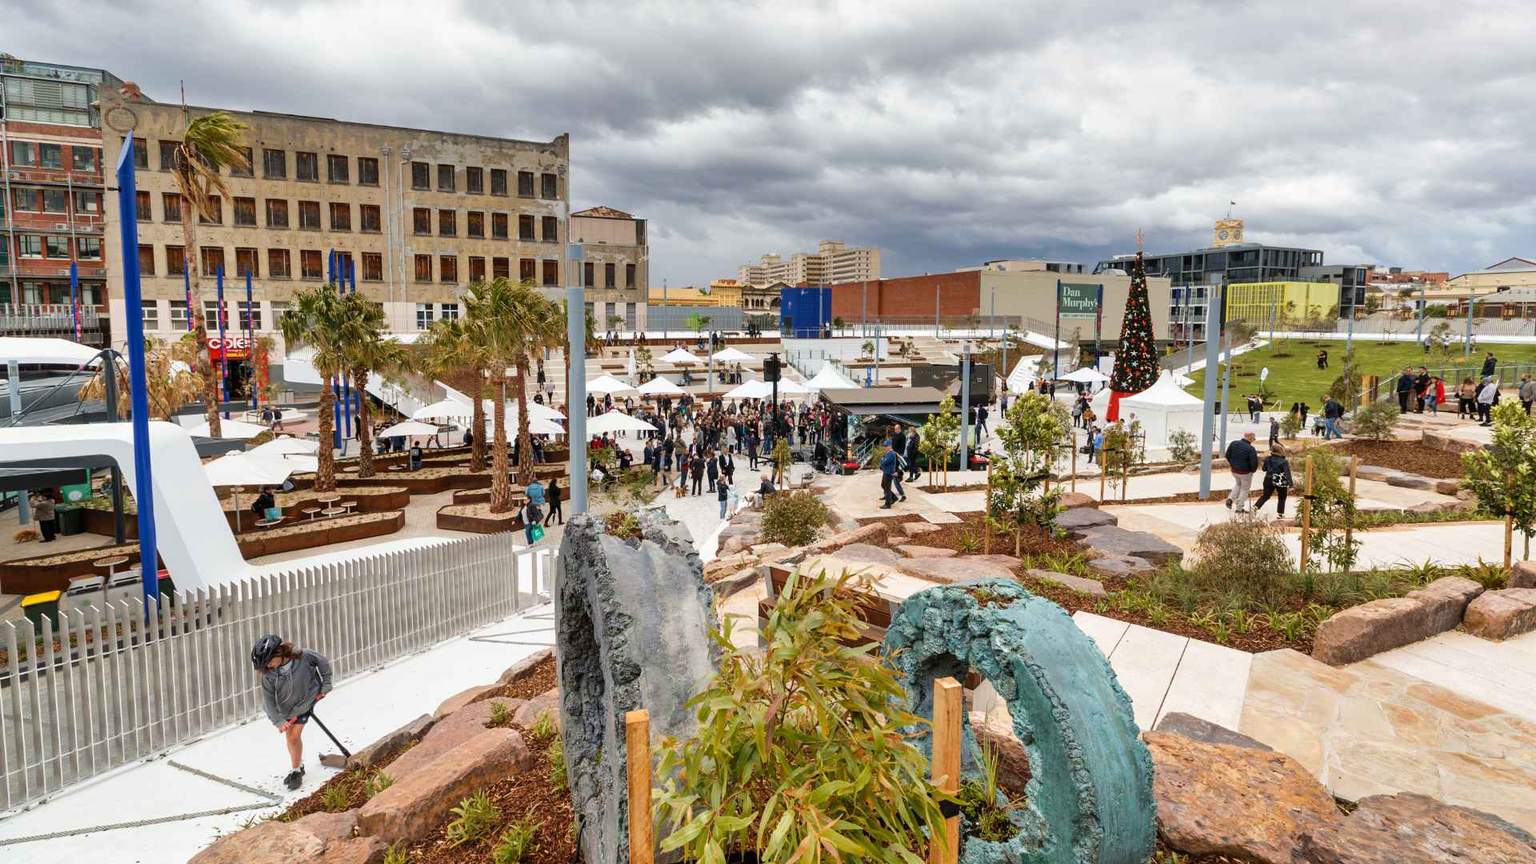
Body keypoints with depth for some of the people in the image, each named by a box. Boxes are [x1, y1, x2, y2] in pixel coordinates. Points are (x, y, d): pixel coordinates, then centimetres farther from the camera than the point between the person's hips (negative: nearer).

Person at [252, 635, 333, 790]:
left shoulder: (304, 658, -26)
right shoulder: (269, 675, -21)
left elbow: (324, 664, -8)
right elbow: (268, 700, -14)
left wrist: (325, 687, -3)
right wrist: (279, 721, -19)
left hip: (305, 701, -3)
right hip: (284, 708, 3)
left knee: (294, 735, -9)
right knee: (290, 736, 11)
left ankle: (296, 771, 5)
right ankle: (299, 766, 32)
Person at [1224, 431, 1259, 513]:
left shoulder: (1233, 443, -6)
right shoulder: (1251, 449, -23)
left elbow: (1227, 455, 2)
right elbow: (1254, 463, -22)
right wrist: (1253, 470, 0)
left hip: (1234, 470, 5)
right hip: (1245, 472, -5)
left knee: (1238, 484, 30)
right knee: (1244, 489, 13)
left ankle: (1231, 499, 12)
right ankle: (1239, 508, 17)